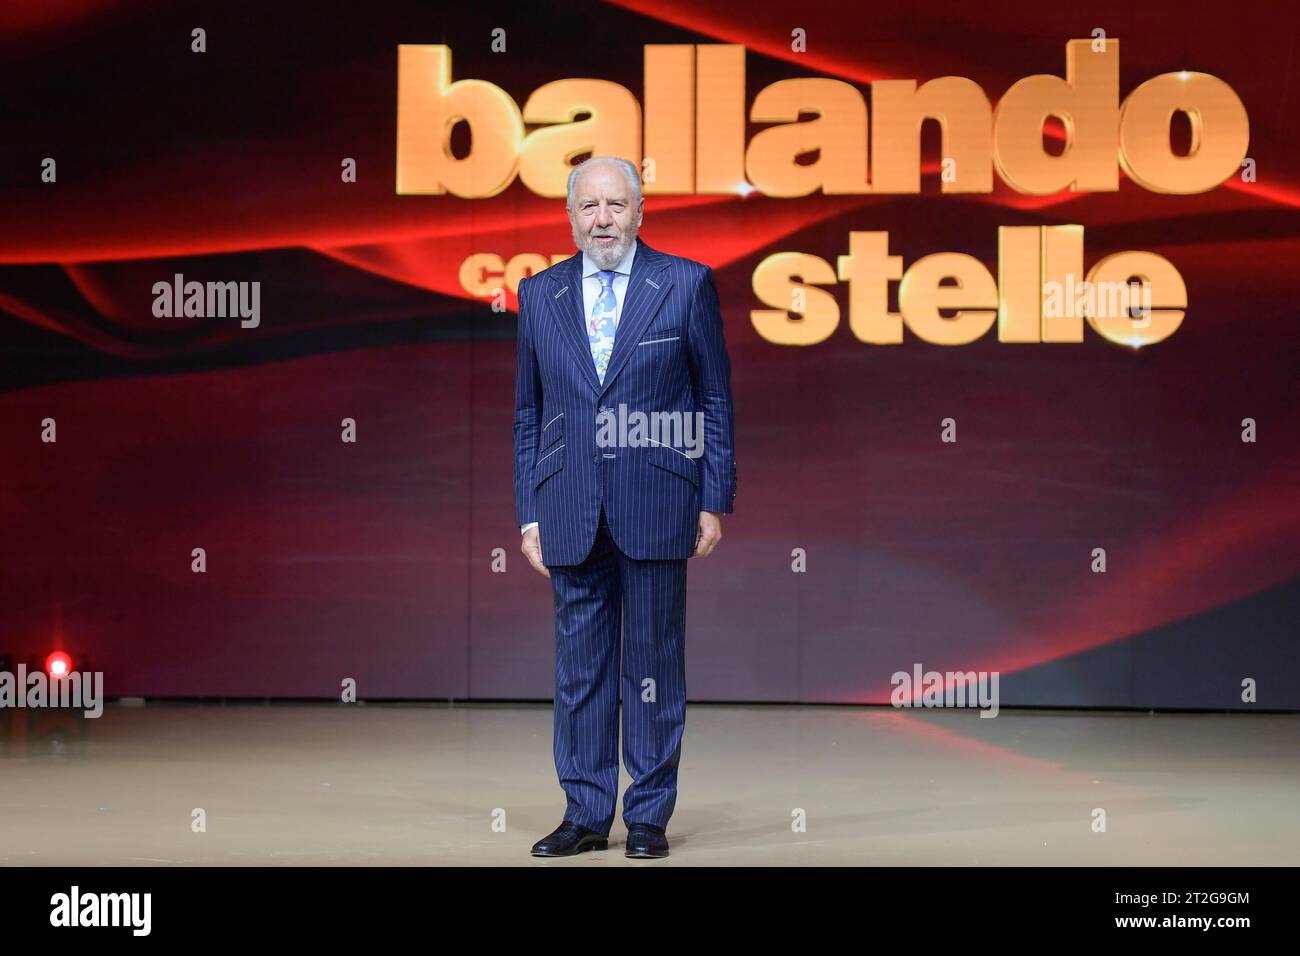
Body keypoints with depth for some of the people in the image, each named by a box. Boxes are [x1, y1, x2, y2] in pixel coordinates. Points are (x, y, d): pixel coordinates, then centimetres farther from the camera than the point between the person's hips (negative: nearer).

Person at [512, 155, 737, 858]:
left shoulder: (687, 284, 3)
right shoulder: (539, 294, 10)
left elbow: (715, 401, 3)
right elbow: (528, 416, 12)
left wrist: (715, 502, -2)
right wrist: (529, 515, 7)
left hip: (656, 509, -2)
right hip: (570, 512, 3)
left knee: (654, 664, 3)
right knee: (579, 666, 6)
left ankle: (649, 816, 12)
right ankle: (586, 814, 15)